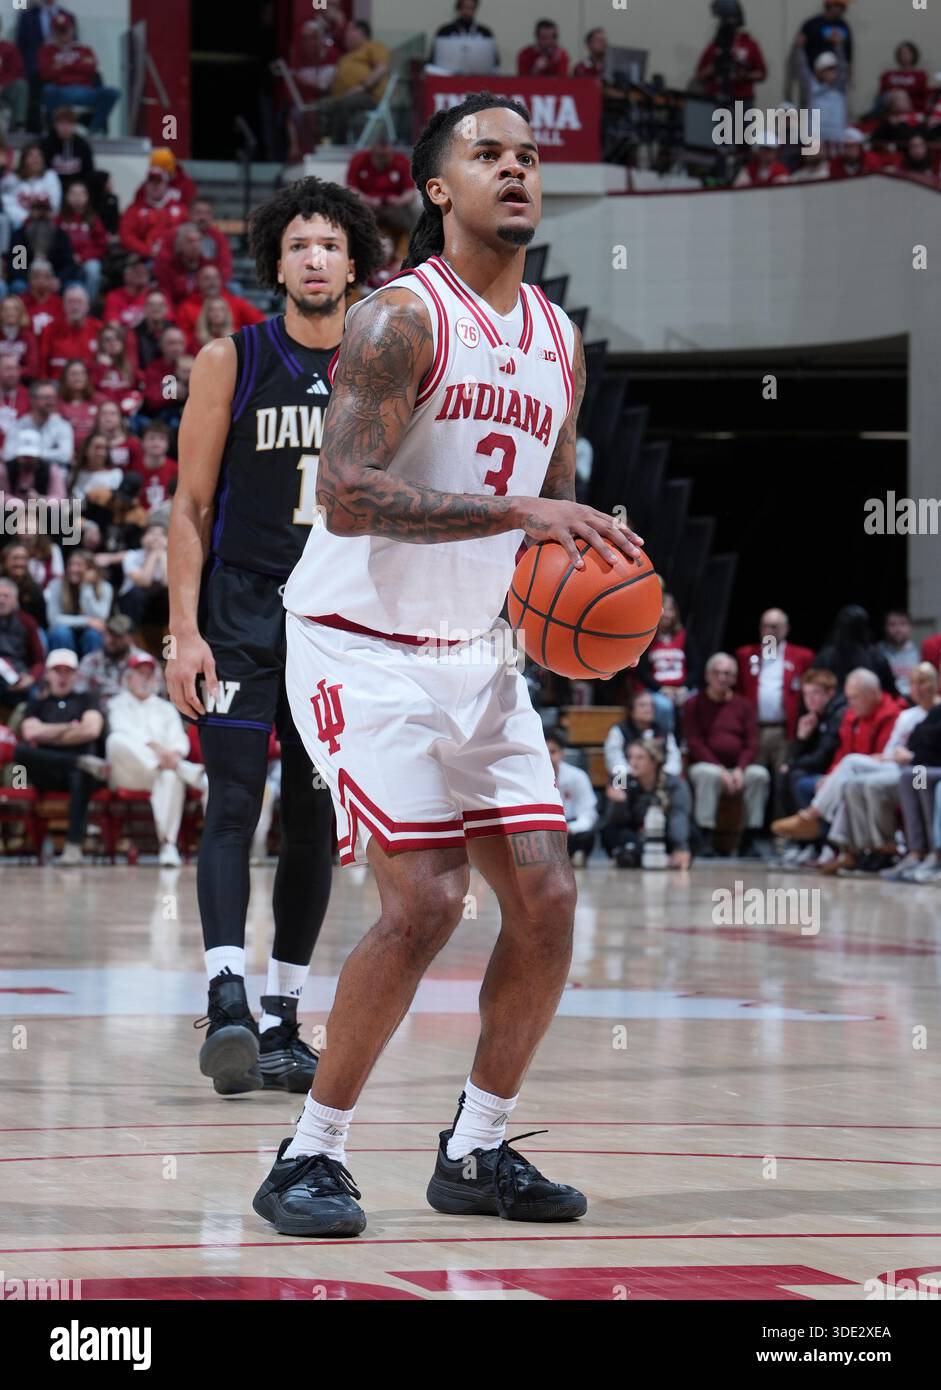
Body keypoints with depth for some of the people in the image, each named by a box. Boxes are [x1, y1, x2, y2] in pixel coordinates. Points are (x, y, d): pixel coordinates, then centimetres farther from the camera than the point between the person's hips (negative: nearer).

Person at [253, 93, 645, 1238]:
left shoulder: (559, 341, 9)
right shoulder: (398, 319, -14)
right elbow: (346, 495, -26)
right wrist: (518, 512, -32)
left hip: (475, 651, 8)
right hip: (360, 646, -7)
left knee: (546, 897, 1)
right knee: (425, 902, -16)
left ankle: (477, 1150, 15)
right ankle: (309, 1157, -3)